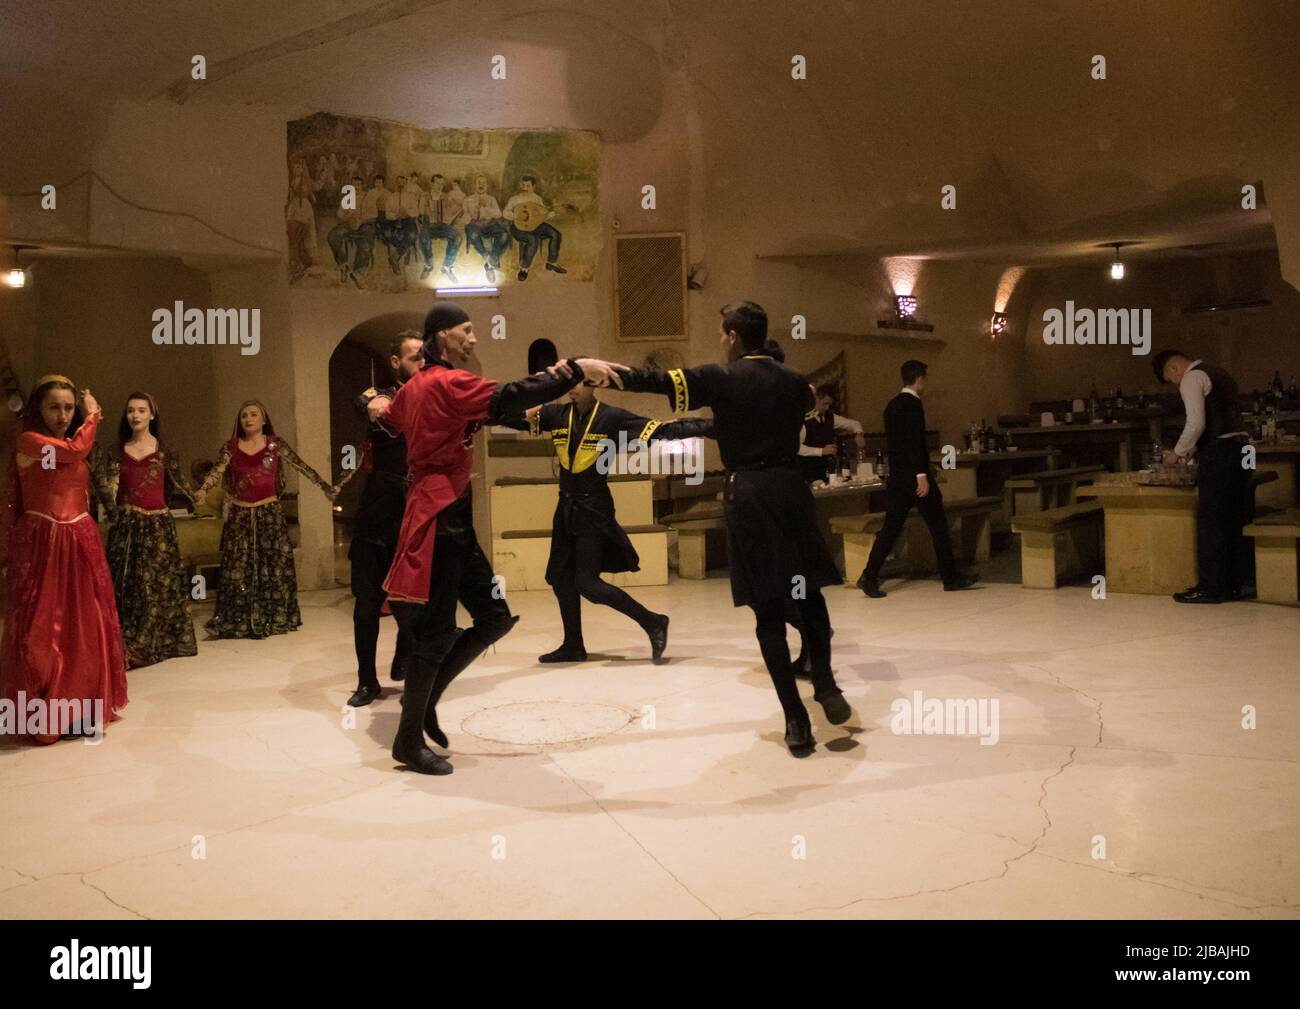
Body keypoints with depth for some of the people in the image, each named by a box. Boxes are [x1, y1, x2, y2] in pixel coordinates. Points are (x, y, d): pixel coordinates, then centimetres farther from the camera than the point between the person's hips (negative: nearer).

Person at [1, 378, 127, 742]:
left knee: (84, 626, 8)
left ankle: (83, 707, 19)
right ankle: (41, 716, 10)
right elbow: (77, 448, -20)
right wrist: (93, 414, -5)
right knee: (41, 629, -1)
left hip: (80, 544, 7)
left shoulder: (72, 445, 13)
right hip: (42, 545, -7)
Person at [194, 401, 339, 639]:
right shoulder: (231, 447, 5)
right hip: (240, 515, 1)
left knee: (273, 565, 0)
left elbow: (301, 466, -2)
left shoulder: (275, 444, 2)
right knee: (238, 568, 1)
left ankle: (274, 618, 10)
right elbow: (217, 471, -8)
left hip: (270, 513, -1)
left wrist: (325, 487, -9)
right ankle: (238, 621, 5)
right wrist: (203, 490, -28)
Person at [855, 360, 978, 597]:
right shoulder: (913, 404, -12)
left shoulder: (892, 405, 13)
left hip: (896, 477, 8)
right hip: (915, 474, -8)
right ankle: (951, 577, 11)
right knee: (938, 526, 4)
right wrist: (922, 475, -24)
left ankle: (869, 577, 0)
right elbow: (914, 441, -21)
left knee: (891, 527, 7)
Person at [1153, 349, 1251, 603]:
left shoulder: (1192, 378, -7)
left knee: (1210, 521, -5)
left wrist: (1180, 450, -3)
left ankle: (1210, 588, -4)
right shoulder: (1218, 373, 23)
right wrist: (1195, 447, 21)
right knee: (1233, 520, 12)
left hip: (1219, 452, -9)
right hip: (1240, 447, 9)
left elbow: (1196, 423, -18)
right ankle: (1232, 585, 17)